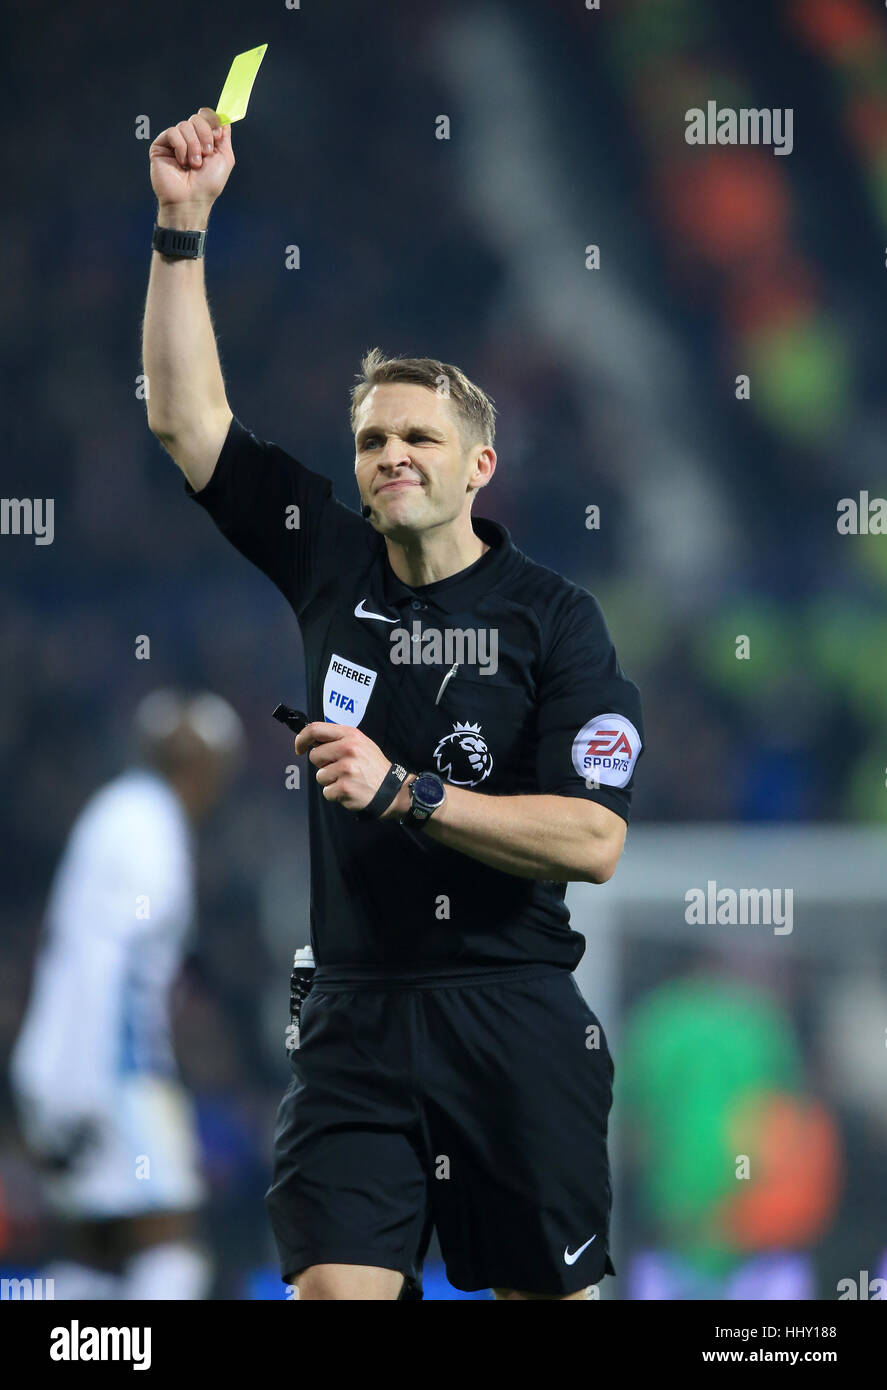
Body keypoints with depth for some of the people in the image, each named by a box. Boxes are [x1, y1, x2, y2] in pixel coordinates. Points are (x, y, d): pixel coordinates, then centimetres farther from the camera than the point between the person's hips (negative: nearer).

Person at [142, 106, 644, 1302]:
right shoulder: (332, 564, 8)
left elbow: (592, 841, -13)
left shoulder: (552, 617, -3)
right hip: (355, 1016, 2)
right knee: (335, 1288, -11)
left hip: (513, 1023, -2)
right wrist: (183, 225, 1)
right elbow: (187, 419, 8)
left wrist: (404, 793, -18)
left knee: (551, 1293, 5)